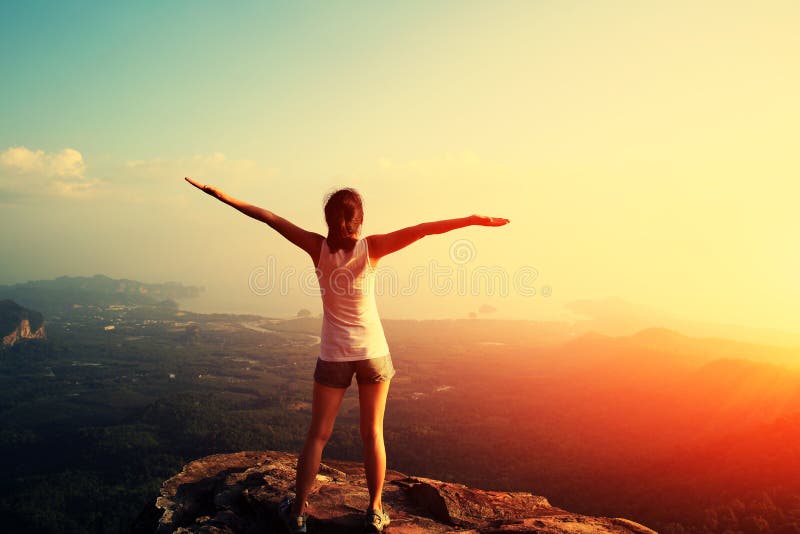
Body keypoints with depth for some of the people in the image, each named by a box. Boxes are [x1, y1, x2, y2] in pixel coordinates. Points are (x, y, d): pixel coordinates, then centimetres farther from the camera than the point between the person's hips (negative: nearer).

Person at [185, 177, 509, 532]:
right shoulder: (371, 247, -12)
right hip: (374, 352, 0)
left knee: (317, 435, 12)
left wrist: (220, 195, -3)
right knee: (373, 434, 11)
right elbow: (423, 229, -14)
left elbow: (269, 217, -8)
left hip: (334, 355, 0)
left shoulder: (319, 248, -10)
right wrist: (474, 220, -11)